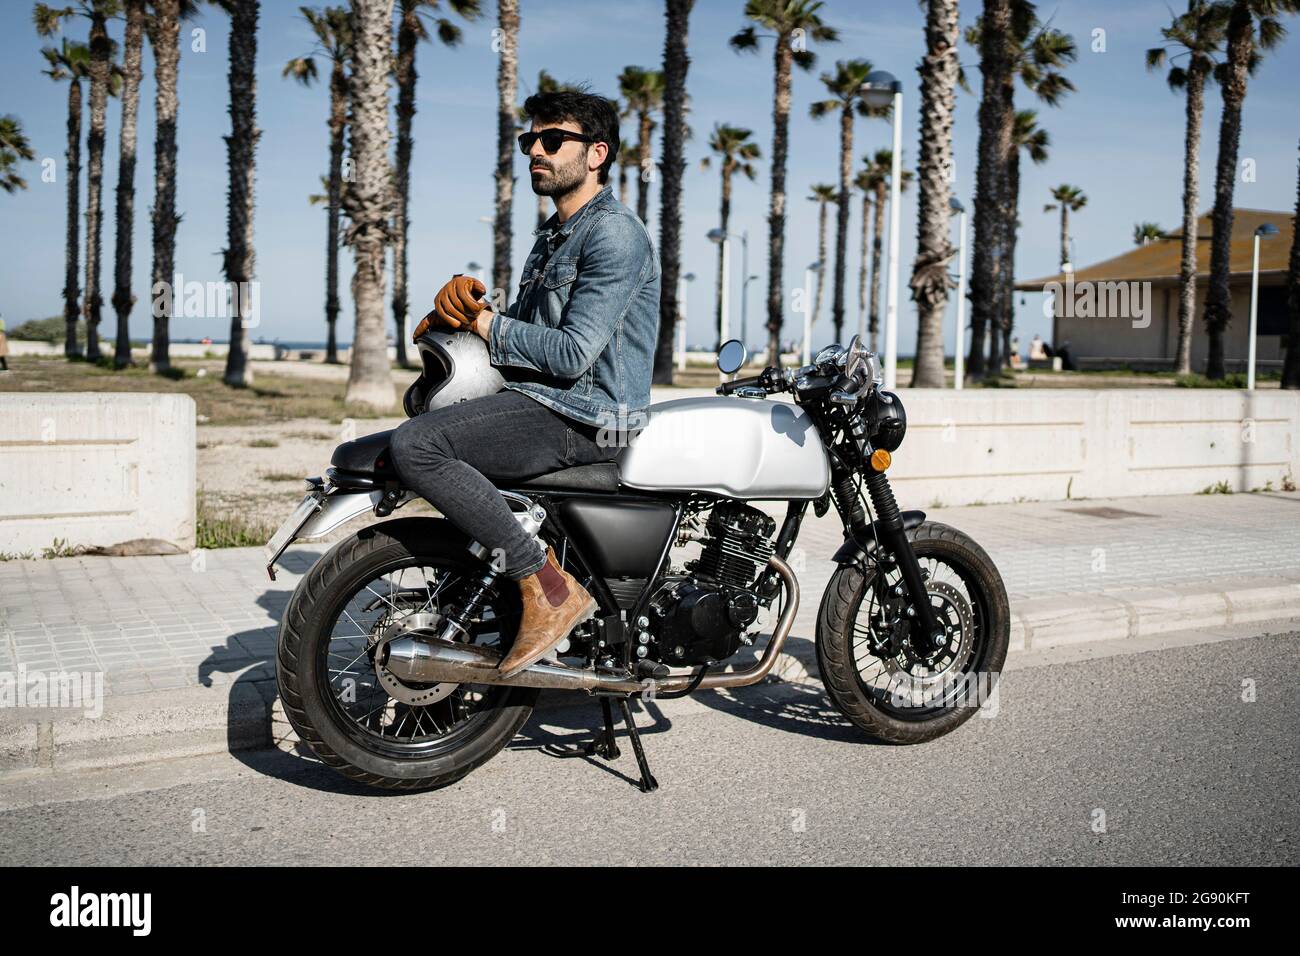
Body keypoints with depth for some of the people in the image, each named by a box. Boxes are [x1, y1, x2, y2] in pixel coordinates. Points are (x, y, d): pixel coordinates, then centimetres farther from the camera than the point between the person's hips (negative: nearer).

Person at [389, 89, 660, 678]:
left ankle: (549, 589, -22)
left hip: (584, 415, -11)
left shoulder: (614, 232, -12)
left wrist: (483, 322, -10)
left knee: (415, 445, -26)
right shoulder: (554, 234, 21)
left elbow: (572, 354, -20)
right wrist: (463, 305, -1)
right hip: (541, 401, 11)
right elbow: (520, 329, 20)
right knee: (415, 428, 24)